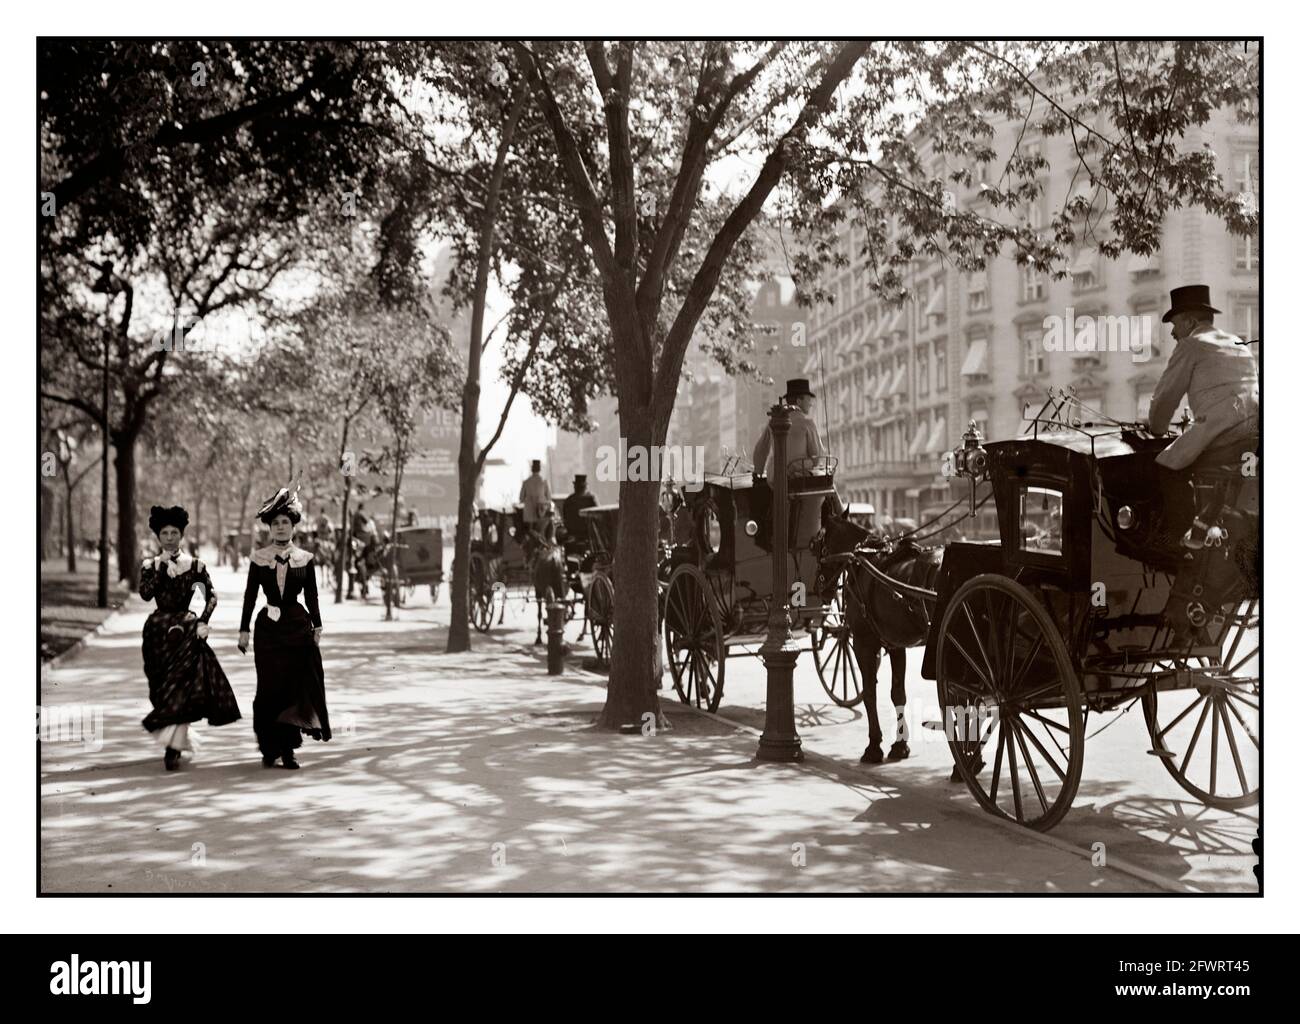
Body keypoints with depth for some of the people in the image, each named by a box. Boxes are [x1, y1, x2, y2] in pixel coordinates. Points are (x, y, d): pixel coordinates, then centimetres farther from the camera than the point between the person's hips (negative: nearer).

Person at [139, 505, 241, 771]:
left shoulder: (195, 565, 1)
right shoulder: (150, 565, 4)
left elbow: (211, 597, 2)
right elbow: (146, 593, -13)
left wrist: (203, 621, -10)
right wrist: (162, 568, -15)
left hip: (186, 629, -2)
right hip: (158, 631, 2)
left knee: (182, 684, -11)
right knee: (164, 687, 8)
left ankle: (173, 746, -10)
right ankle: (178, 740, 25)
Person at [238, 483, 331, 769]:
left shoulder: (305, 558, 4)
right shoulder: (258, 558, 2)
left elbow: (311, 596, 7)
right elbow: (250, 595, 4)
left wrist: (317, 627, 2)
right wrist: (244, 630, 0)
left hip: (298, 626, 1)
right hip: (268, 627, -1)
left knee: (296, 685, -1)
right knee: (270, 688, -1)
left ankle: (288, 748, 7)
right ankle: (270, 748, 9)